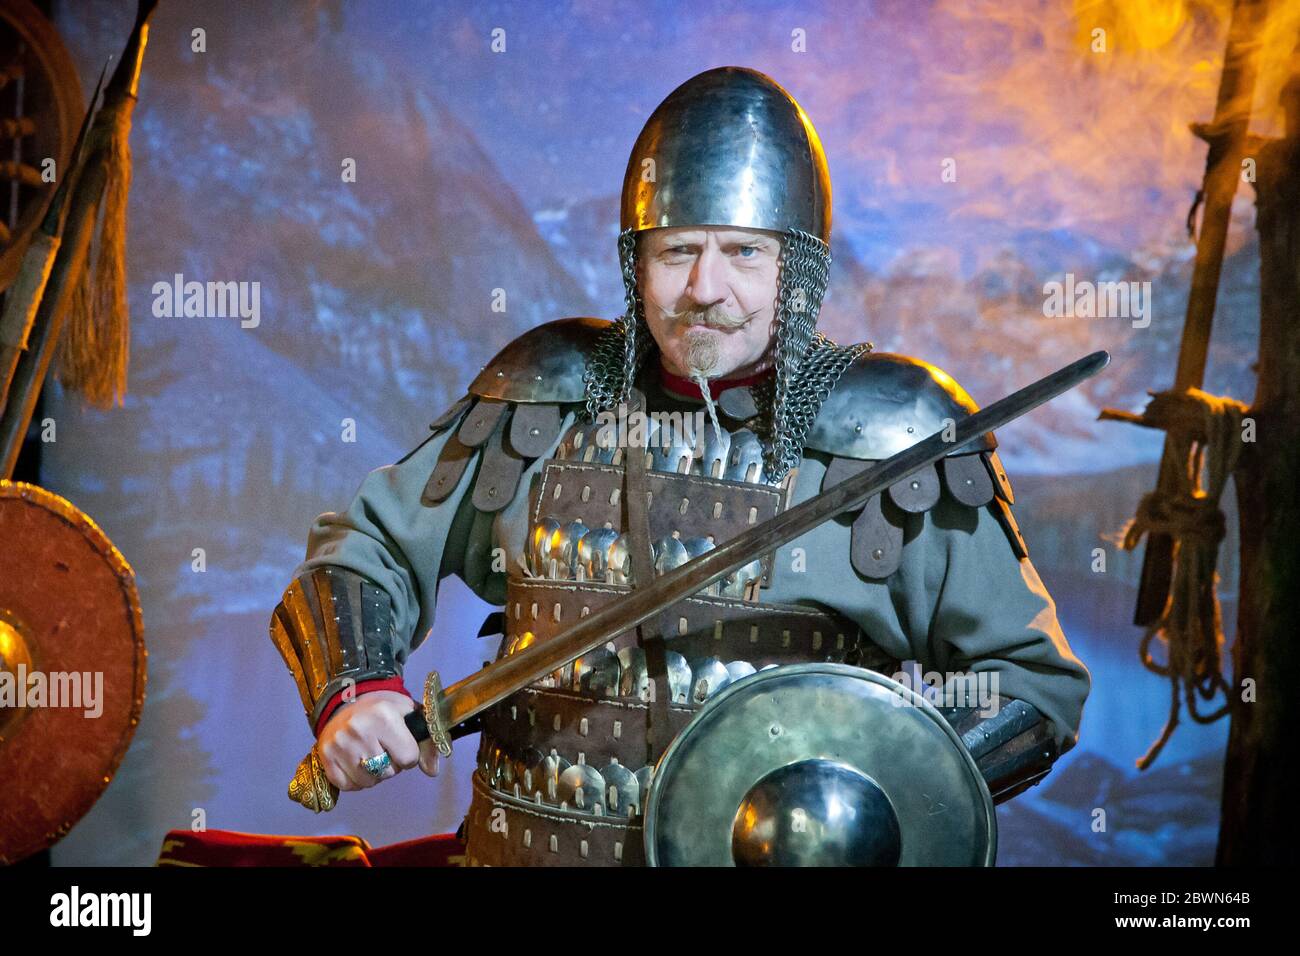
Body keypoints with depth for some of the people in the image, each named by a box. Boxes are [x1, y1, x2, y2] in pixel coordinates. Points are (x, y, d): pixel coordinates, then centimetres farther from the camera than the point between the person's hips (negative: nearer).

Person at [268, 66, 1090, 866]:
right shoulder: (544, 401, 7)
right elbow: (367, 547, 18)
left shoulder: (892, 441, -1)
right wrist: (354, 690, -2)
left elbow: (1037, 680, 6)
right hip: (527, 845, 3)